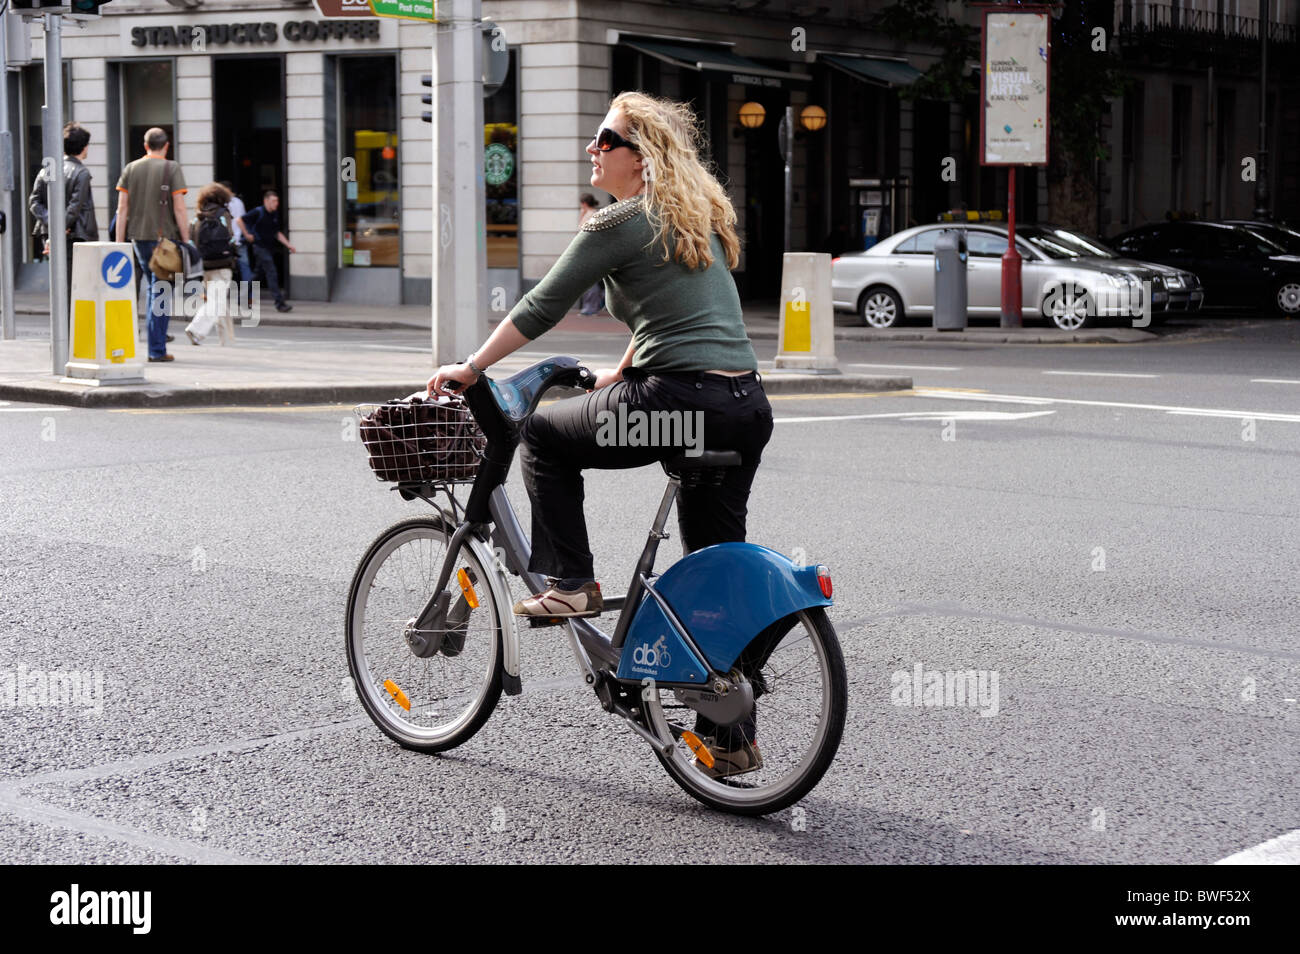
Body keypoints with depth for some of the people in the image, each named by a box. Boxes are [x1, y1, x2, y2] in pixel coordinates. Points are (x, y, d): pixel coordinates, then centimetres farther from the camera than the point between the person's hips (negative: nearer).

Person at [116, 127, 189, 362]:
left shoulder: (130, 169, 7)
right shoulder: (172, 169, -5)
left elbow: (122, 208, 4)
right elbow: (179, 208, -10)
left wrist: (119, 243, 7)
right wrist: (186, 241, -5)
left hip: (138, 236, 4)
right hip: (164, 237, -4)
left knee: (154, 287, 22)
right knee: (161, 291, -2)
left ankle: (158, 334, 26)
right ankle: (156, 349, -4)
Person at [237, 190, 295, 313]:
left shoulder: (275, 215, 10)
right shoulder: (258, 212, -12)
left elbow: (277, 233, 19)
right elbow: (239, 220, -14)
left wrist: (288, 245, 10)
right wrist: (247, 235, -12)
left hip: (268, 247, 8)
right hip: (259, 246, -8)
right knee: (271, 274, -12)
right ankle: (279, 303, -12)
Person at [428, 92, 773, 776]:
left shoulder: (618, 224, -4)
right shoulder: (699, 217, 20)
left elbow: (541, 308, 0)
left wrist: (470, 368, 10)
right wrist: (622, 372, 40)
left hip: (679, 401, -8)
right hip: (747, 406, 8)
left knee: (543, 436, 16)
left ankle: (567, 584, 14)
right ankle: (732, 738, 15)